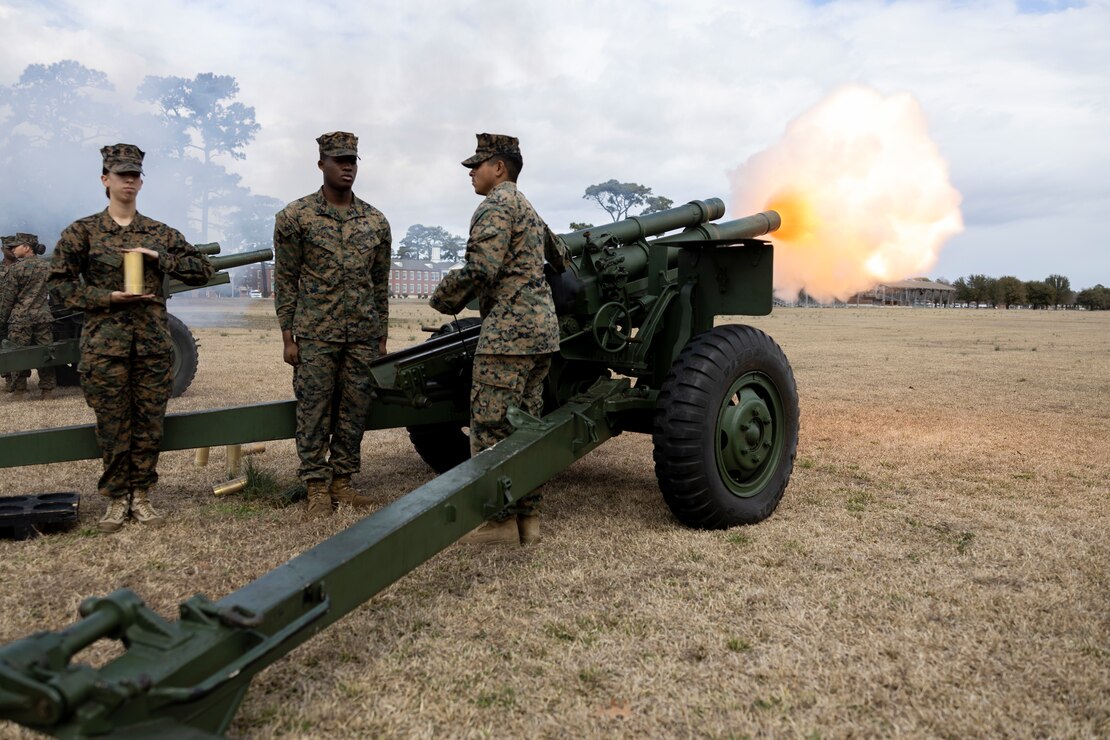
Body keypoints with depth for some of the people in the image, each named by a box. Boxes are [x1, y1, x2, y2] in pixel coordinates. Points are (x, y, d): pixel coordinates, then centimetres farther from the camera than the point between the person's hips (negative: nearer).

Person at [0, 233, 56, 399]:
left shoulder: (16, 269, -8)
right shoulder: (47, 267, 7)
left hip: (20, 318, -4)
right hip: (44, 317, 4)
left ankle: (19, 391, 7)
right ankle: (48, 390, 9)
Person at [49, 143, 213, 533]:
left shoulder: (160, 234, 10)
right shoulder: (82, 232, 4)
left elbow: (202, 269, 8)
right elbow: (60, 283, 3)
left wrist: (159, 257, -6)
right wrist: (107, 297, -11)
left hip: (153, 343, 2)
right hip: (104, 344, -2)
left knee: (149, 424, 5)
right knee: (112, 425, 3)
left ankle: (140, 495, 17)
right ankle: (116, 498, 15)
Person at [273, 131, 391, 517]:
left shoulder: (376, 221, 8)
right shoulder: (296, 216, -1)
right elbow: (285, 280, -1)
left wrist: (381, 337, 10)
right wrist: (288, 337, -5)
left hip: (363, 336, 3)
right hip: (315, 335, -3)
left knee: (354, 411, 7)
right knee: (314, 411, 1)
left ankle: (342, 481, 19)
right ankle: (317, 487, 11)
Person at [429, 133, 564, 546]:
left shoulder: (495, 206, -8)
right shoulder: (528, 209, 23)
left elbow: (480, 270, -19)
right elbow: (558, 260, 30)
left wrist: (443, 299, -5)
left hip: (509, 330, -10)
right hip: (542, 327, 10)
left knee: (491, 427, -4)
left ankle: (500, 520, 0)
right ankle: (526, 516, 16)